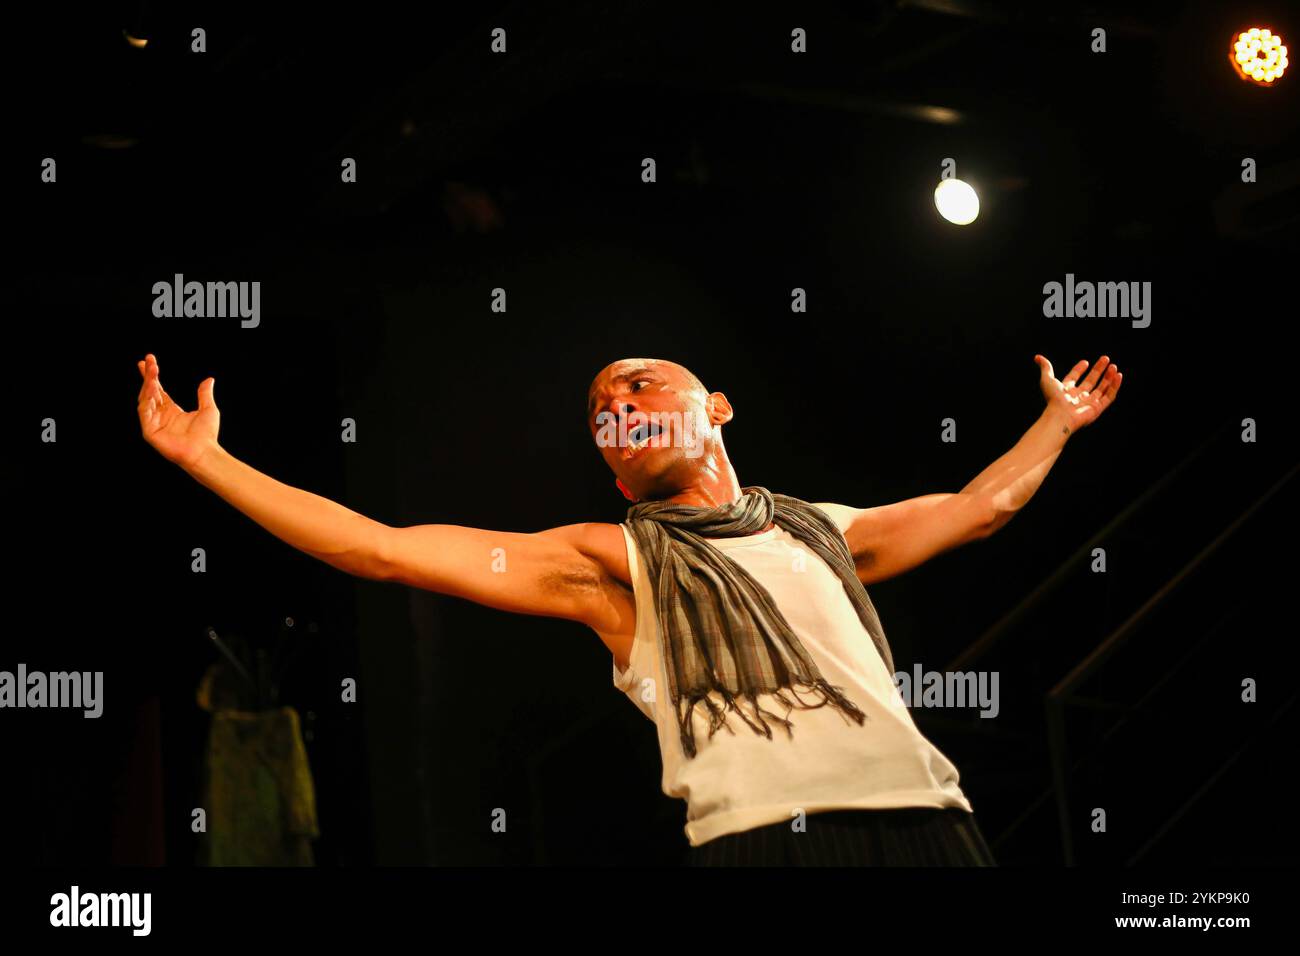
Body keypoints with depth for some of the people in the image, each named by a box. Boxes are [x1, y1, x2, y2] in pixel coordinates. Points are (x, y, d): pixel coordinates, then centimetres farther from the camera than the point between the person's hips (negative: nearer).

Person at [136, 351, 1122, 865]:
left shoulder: (819, 530, 25)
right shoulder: (608, 562, 14)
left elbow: (978, 507, 40)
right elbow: (382, 549, 9)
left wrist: (1058, 421, 49)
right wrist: (207, 458, 7)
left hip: (924, 813, 4)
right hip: (769, 831, -4)